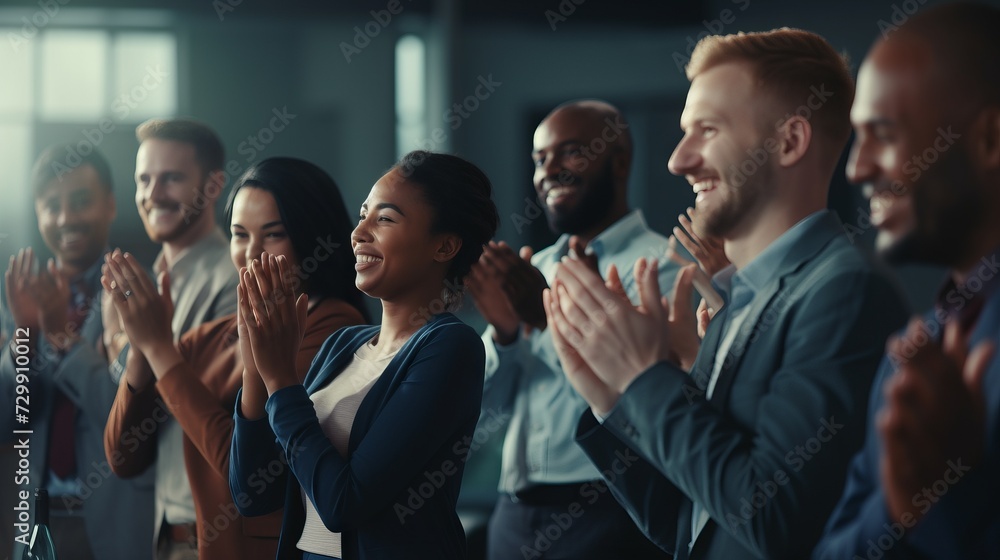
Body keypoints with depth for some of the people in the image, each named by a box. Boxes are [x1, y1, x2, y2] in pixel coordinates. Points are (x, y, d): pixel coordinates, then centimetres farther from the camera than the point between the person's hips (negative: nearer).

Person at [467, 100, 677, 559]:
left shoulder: (662, 265, -8)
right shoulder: (536, 269, 11)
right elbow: (486, 403, 8)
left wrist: (557, 318, -25)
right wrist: (503, 331, -9)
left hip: (606, 517, -6)